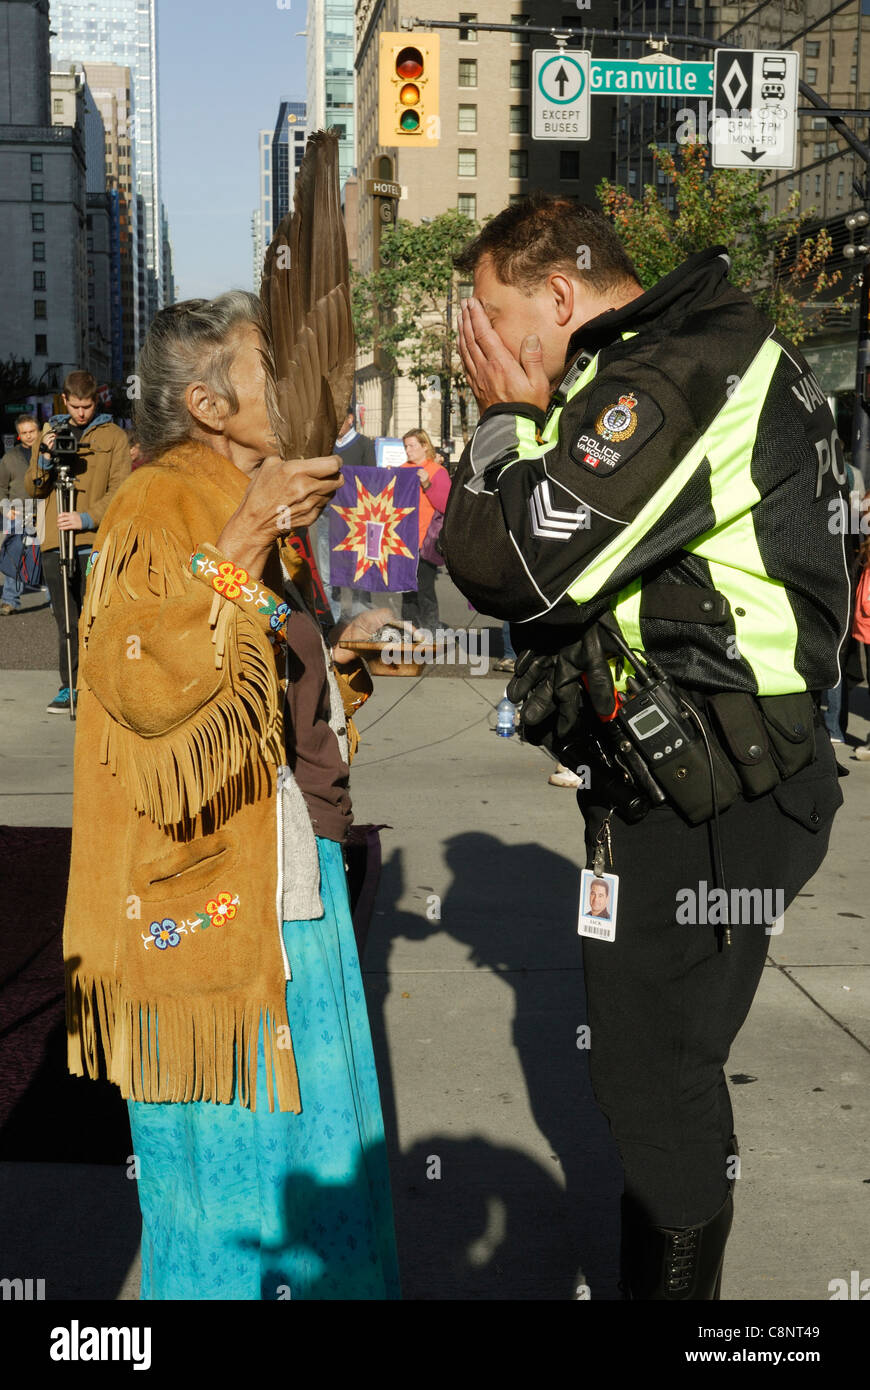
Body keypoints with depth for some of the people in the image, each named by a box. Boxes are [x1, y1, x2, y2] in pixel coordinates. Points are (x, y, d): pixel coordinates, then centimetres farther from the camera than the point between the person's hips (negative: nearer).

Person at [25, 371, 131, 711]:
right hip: (55, 542, 3)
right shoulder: (50, 433, 15)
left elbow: (120, 490, -3)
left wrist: (87, 518, -15)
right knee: (66, 621, 6)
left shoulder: (113, 436, 5)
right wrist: (45, 459, -7)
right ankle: (69, 687, 13)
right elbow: (32, 488, 11)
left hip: (95, 541, -3)